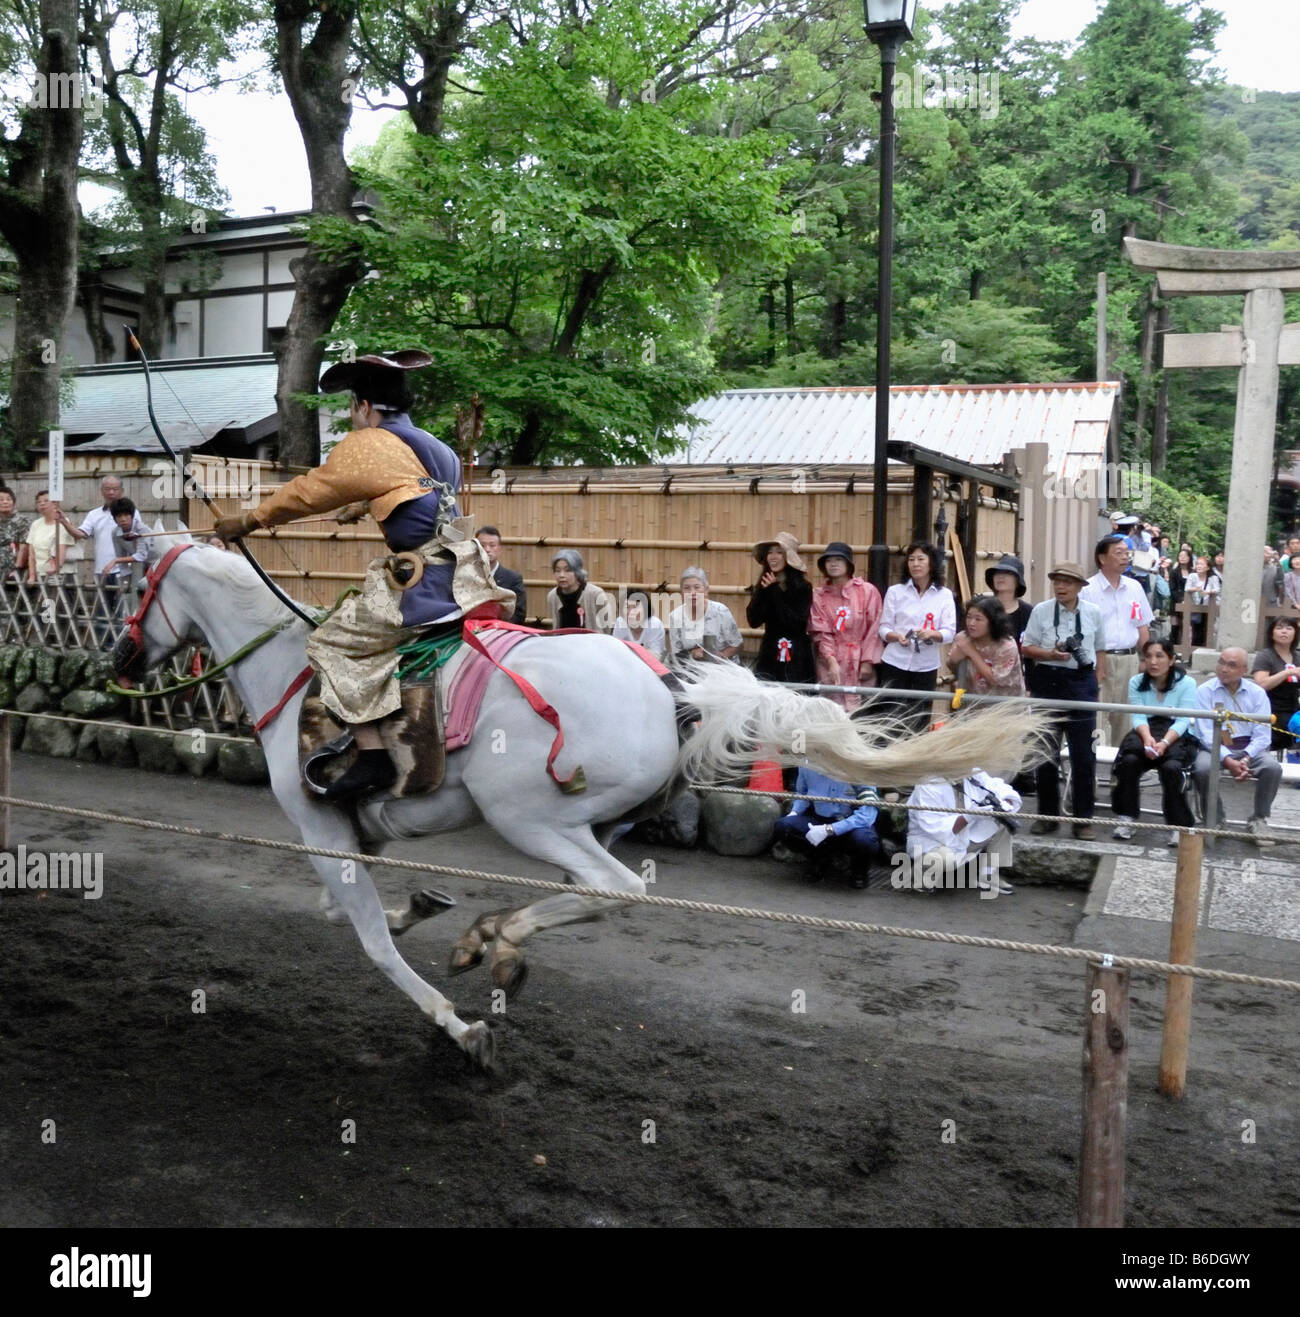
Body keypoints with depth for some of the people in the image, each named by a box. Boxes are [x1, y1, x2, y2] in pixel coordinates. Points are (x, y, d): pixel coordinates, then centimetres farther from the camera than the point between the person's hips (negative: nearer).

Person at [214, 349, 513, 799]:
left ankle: (372, 755, -9)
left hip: (423, 583, -9)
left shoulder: (367, 445, -4)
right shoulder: (437, 449, 20)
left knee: (332, 643, -1)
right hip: (461, 575, 9)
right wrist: (362, 506, 57)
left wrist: (248, 521, 16)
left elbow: (309, 491, 4)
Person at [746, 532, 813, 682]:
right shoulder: (763, 585, 8)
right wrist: (762, 592, -14)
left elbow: (797, 624, -14)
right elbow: (753, 621, -2)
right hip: (769, 656, 3)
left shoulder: (803, 587, -4)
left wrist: (775, 593, -13)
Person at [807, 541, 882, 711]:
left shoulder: (867, 591, 0)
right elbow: (821, 632, 0)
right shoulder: (819, 595, 5)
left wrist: (868, 662, -4)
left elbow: (874, 629, 0)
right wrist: (831, 660, -13)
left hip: (860, 664, -1)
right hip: (830, 664, 1)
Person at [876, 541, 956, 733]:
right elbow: (884, 627, 3)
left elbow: (949, 632, -2)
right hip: (895, 663, -1)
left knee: (920, 718, 7)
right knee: (890, 714, -1)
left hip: (926, 666, 1)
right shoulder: (895, 591, 3)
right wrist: (896, 636, -18)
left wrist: (932, 634, -22)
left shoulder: (944, 595, 4)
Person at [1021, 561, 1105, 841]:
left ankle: (1084, 818, 11)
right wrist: (1051, 655, -15)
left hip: (1081, 682, 0)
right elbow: (1027, 647, 2)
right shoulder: (1041, 611, -2)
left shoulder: (1093, 613, 3)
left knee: (1084, 753, 0)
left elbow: (1099, 647, 15)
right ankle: (1048, 815, 20)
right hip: (1048, 681, 0)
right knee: (1045, 752, 7)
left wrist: (1099, 675, 7)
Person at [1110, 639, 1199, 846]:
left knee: (1171, 766, -34)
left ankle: (1179, 825, -20)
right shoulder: (1136, 682, 9)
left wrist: (1164, 742, -28)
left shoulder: (1186, 683, 1)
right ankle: (1125, 819, -18)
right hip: (1145, 731, 2)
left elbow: (1183, 721, -9)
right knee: (1129, 760, -30)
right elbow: (1138, 716, -2)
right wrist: (1147, 737, -24)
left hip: (1178, 736, -2)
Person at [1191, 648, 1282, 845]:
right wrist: (1227, 760, -24)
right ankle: (1214, 820, -8)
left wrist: (1246, 759, -21)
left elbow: (1262, 735, -2)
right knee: (1203, 768, -33)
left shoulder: (1257, 693, 4)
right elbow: (1205, 733, -10)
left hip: (1248, 749, 2)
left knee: (1273, 768, -27)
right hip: (1215, 748, -2)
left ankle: (1259, 820, -5)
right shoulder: (1205, 691, -2)